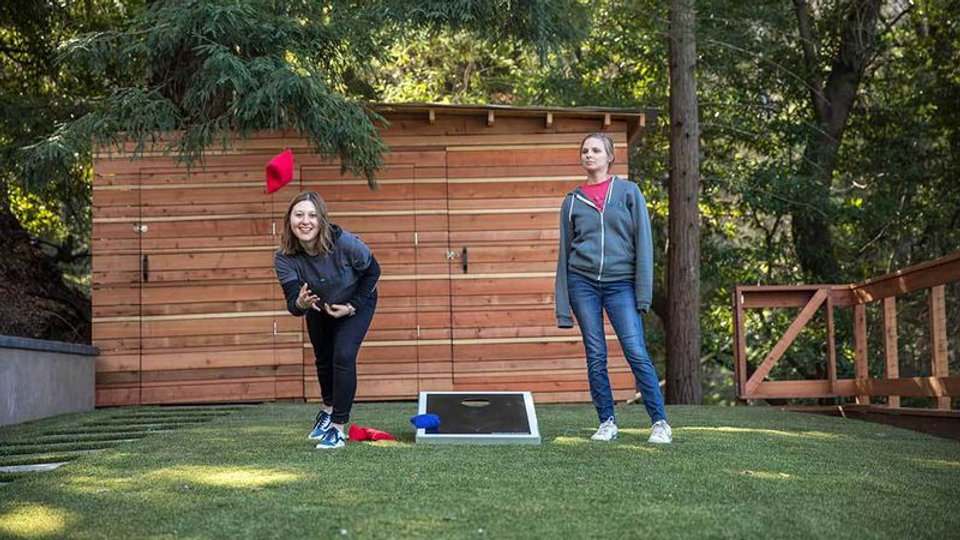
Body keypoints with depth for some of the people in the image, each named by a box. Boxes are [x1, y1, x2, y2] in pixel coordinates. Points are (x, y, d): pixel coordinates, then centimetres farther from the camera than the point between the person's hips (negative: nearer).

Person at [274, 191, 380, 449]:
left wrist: (353, 306, -20)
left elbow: (373, 271, -18)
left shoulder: (345, 243, -38)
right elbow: (292, 304, -31)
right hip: (319, 309, 4)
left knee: (343, 356, -17)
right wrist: (300, 303, -55)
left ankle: (338, 427, -5)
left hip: (357, 302, -3)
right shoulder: (284, 258, -31)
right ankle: (328, 409, 48)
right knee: (323, 360, 19)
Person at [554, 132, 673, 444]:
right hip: (582, 283, 2)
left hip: (620, 283, -2)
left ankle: (660, 423, -1)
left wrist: (643, 292, -6)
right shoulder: (572, 201, 10)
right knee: (595, 356, 3)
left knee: (636, 353, -8)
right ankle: (607, 423, 13)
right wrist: (563, 307, 8)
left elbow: (643, 242, 2)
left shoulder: (629, 192, 5)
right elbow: (564, 251, 12)